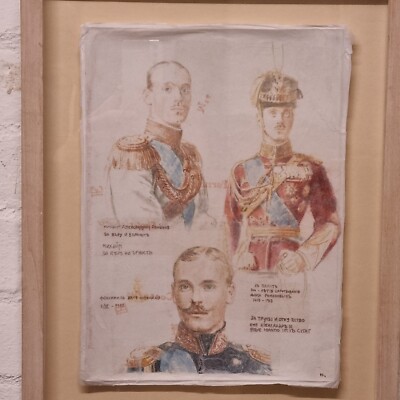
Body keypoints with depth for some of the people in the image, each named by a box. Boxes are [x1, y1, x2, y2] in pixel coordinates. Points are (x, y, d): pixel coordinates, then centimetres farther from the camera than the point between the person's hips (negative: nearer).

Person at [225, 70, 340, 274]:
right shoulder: (242, 170, 6)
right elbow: (230, 225, 8)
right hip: (250, 267, 1)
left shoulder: (311, 169, 2)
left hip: (288, 263, -1)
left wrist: (303, 257, -11)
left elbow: (329, 224, 2)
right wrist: (239, 255, -9)